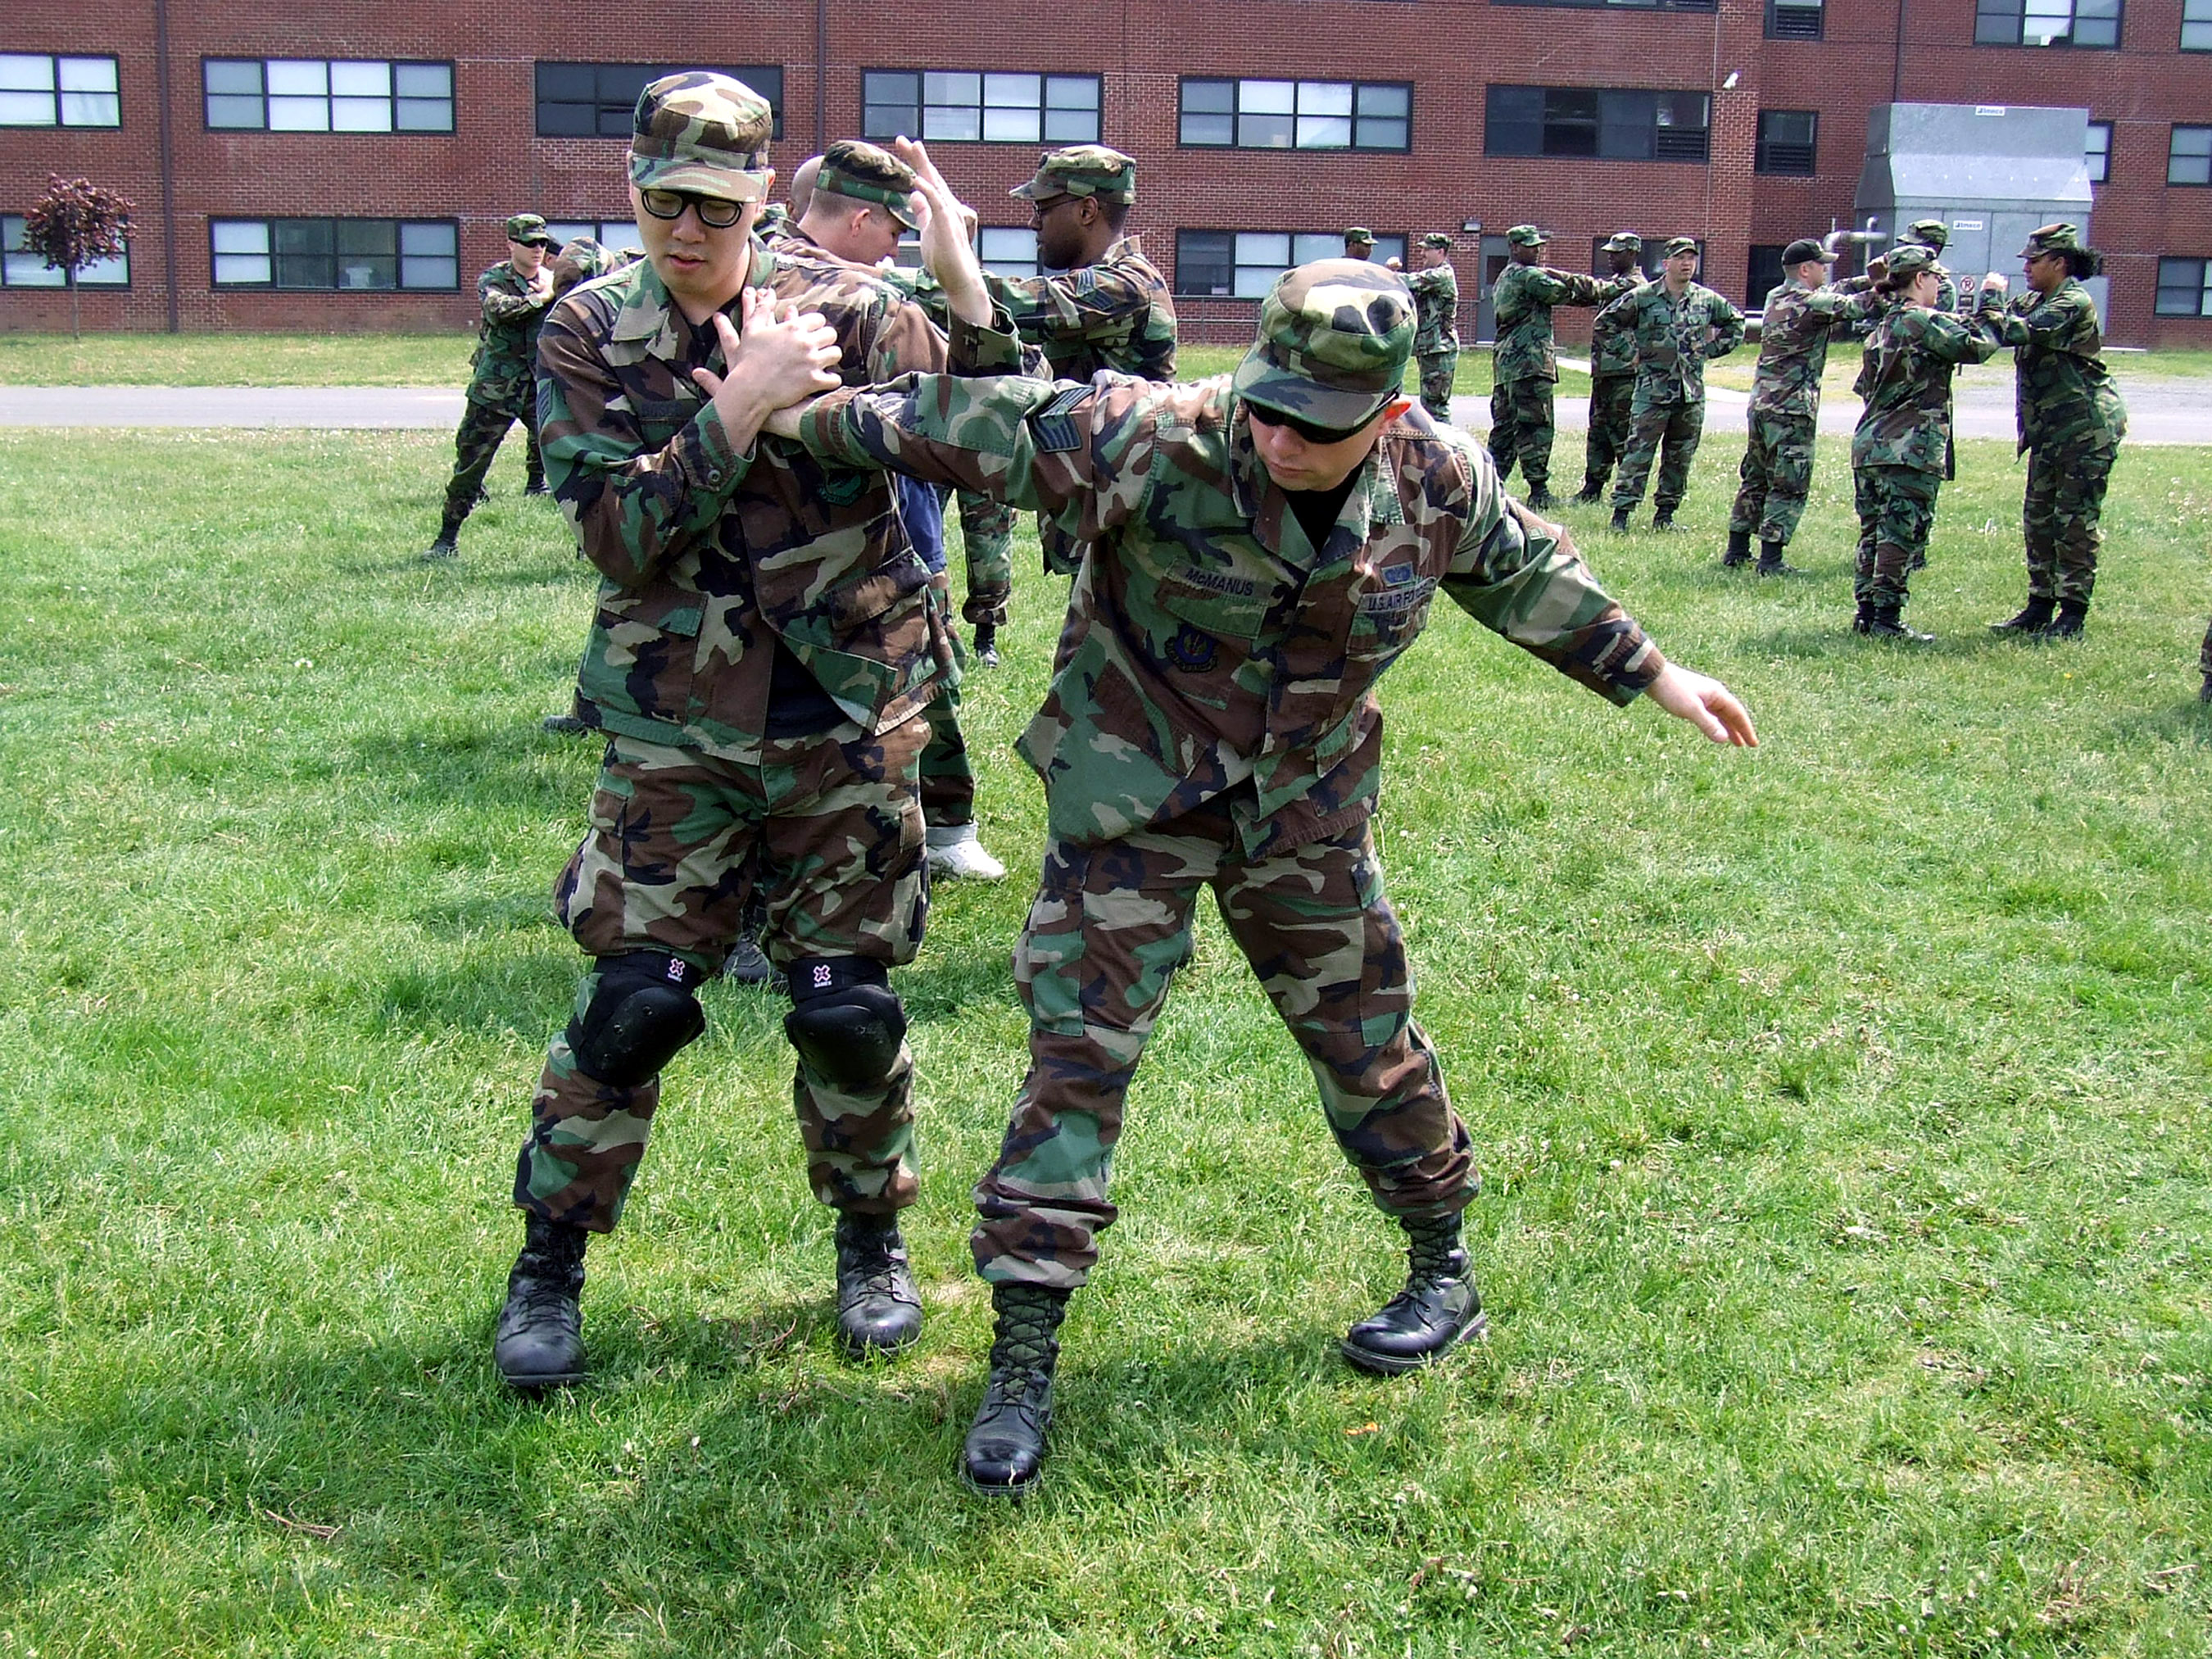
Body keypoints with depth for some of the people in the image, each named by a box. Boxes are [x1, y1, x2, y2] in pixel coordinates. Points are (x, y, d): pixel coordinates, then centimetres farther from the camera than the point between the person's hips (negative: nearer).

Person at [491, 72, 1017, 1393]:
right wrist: (739, 405, -22)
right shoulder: (588, 337, -2)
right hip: (678, 724, 0)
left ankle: (874, 1239, 29)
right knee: (634, 996, -3)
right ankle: (549, 1266, 17)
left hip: (849, 723, 1)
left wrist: (967, 295, -18)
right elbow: (622, 537, -14)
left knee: (849, 1001, 5)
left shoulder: (844, 306, -2)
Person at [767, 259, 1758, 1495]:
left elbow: (1525, 574, 9)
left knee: (1368, 1041, 13)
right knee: (1078, 1056, -7)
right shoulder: (1158, 443, -24)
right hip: (1136, 801, -3)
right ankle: (1023, 1361, 1)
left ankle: (1446, 1276, 37)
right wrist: (813, 418, -20)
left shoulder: (1440, 480, -10)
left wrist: (1652, 672, 17)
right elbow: (987, 427, -21)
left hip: (1308, 813, 3)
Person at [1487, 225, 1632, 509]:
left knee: (1505, 427, 11)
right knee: (1536, 427, -8)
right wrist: (1612, 288, 3)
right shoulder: (1528, 276, -8)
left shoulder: (1504, 279, 22)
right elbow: (1569, 292, -8)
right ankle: (1538, 491, -9)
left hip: (1505, 363, 10)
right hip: (1529, 363, -10)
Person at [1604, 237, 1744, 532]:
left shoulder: (1707, 300, 7)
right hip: (1652, 391, -4)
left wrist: (1710, 350, 11)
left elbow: (1736, 324, 22)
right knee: (1638, 454, -8)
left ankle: (1665, 514, 17)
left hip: (1691, 393, 4)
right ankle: (1621, 512, -6)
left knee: (1680, 459, 8)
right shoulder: (1641, 298, -4)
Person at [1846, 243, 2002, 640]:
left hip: (1869, 444, 8)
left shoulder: (1883, 328, 17)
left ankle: (1866, 613, 12)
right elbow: (1979, 346, -16)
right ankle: (1887, 618, -7)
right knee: (1902, 534, -6)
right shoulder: (1924, 322, -9)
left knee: (1874, 533, 11)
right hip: (1909, 450, -8)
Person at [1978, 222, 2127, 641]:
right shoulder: (2035, 301, 12)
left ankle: (2073, 614, -2)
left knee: (2076, 521, -6)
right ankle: (2039, 607, 19)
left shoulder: (2074, 303, -16)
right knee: (2038, 518, 11)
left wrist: (1992, 299, -12)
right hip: (2050, 431, 10)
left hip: (2086, 429, -9)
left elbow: (2017, 333, -27)